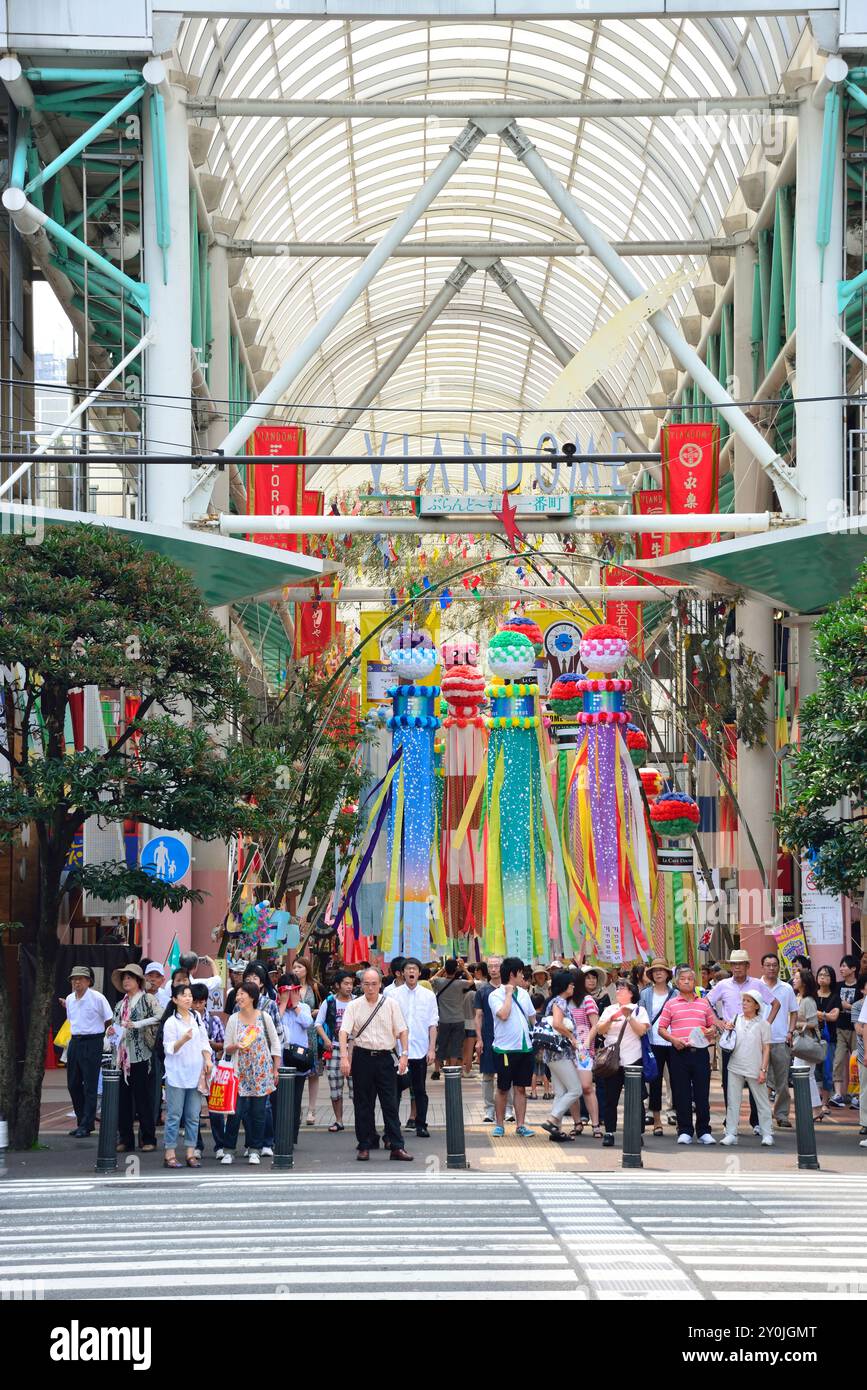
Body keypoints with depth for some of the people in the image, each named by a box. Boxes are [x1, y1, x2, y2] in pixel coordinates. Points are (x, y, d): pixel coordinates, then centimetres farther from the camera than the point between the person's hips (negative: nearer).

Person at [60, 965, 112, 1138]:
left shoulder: (97, 998, -10)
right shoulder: (70, 999, 9)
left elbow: (110, 1021, -5)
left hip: (92, 1042, -7)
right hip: (75, 1041, 7)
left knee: (90, 1086, -5)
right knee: (73, 1084, 10)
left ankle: (86, 1125, -1)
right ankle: (82, 1121, 22)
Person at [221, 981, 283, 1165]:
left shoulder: (264, 1017, 0)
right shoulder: (233, 1019, 2)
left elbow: (275, 1044, 7)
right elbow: (226, 1048, 6)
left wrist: (275, 1070, 4)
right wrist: (236, 1046, -17)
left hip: (261, 1072, 0)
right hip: (240, 1072, 0)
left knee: (258, 1112, 2)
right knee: (236, 1111, -7)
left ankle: (255, 1151, 12)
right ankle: (228, 1151, 2)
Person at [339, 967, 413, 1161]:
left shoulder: (391, 1004, 4)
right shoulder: (354, 1006, 2)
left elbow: (402, 1030, 4)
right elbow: (344, 1032, -5)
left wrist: (404, 1055, -6)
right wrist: (344, 1057, -17)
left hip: (384, 1058, 0)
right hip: (362, 1057, 0)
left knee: (390, 1103, -2)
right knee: (363, 1104, 5)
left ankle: (397, 1147, -1)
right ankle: (364, 1146, 12)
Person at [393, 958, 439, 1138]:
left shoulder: (428, 995, 4)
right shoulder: (394, 995, 2)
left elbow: (433, 1024, 4)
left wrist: (432, 1049, -2)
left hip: (420, 1050, 1)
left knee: (420, 1090, 6)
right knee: (396, 1088, -1)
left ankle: (421, 1125, 12)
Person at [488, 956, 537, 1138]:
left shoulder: (523, 994, 11)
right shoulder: (495, 995, -7)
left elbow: (532, 1018, 18)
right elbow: (503, 1014, -23)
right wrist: (509, 994, -14)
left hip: (525, 1047, 5)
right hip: (505, 1048, -5)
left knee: (520, 1088, 7)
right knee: (503, 1089, 4)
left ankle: (521, 1125, 10)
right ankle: (499, 1125, 13)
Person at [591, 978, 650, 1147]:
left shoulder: (639, 1010, 5)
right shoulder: (609, 1010, 15)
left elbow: (641, 1031, -8)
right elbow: (600, 1030, 4)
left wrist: (629, 1017, -16)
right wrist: (610, 1020, -13)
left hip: (632, 1059, -3)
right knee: (611, 1098, 3)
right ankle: (609, 1133, 8)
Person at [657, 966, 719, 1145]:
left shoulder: (704, 1003, 14)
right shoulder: (671, 1004, 8)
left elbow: (713, 1025, 19)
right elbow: (661, 1029, 6)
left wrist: (712, 1031, -4)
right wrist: (673, 1039, -10)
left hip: (700, 1051, 1)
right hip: (679, 1052, -1)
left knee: (702, 1093, 1)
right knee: (681, 1094, 1)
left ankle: (704, 1131, 8)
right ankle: (685, 1131, 8)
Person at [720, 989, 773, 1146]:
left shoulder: (763, 1024, -1)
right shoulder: (736, 1020, 8)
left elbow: (766, 1048, -2)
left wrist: (763, 1070, -9)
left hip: (754, 1069, -3)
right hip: (735, 1067, 3)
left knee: (762, 1102, 4)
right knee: (732, 1102, 4)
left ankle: (766, 1134, 10)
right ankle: (731, 1133, 9)